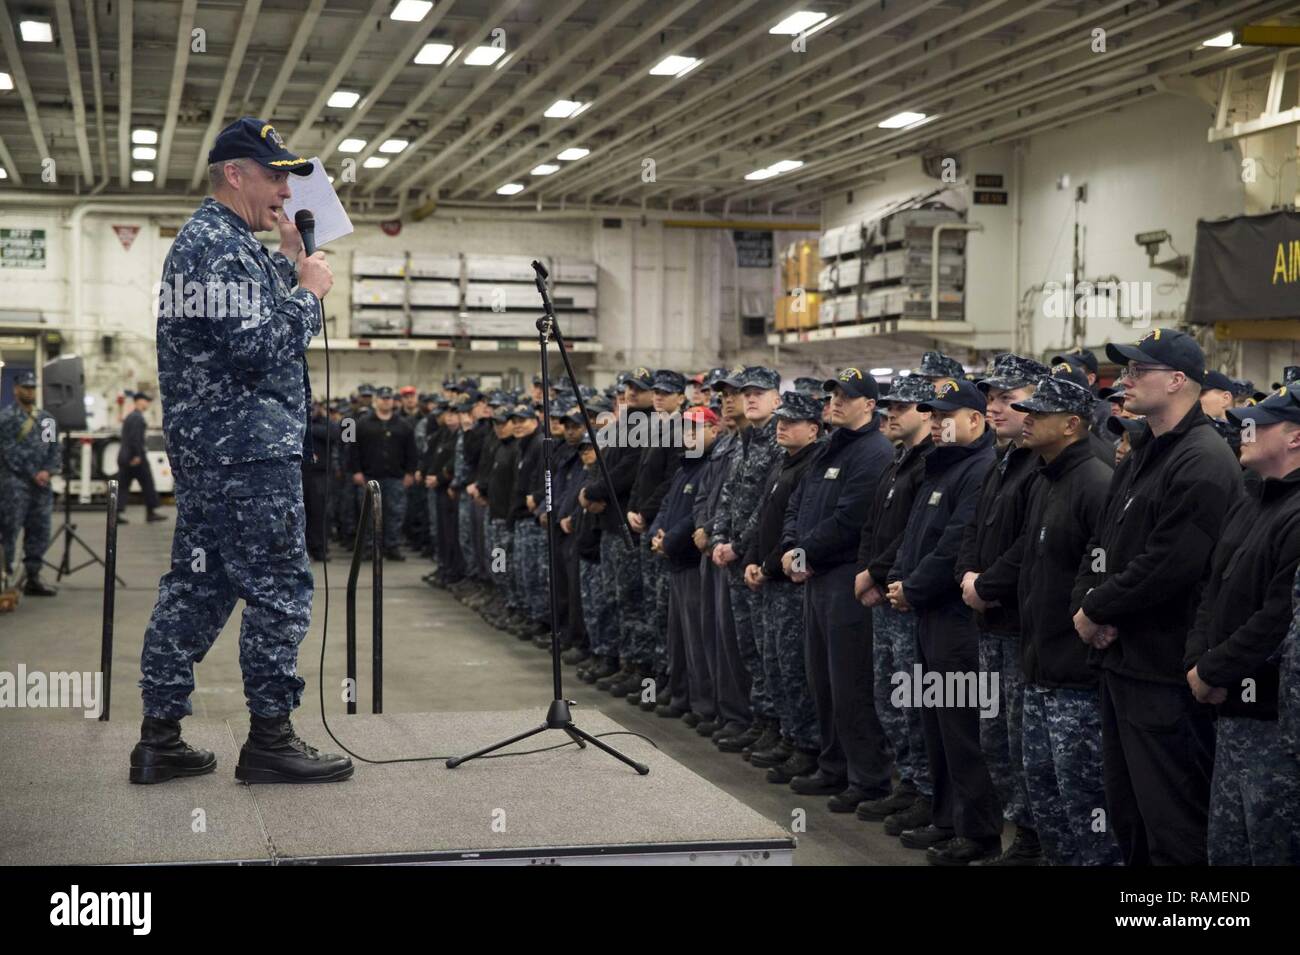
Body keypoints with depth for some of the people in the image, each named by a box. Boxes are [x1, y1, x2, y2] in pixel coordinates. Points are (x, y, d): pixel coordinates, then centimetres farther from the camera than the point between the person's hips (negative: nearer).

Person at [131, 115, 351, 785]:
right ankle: (270, 738, 1)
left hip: (204, 450, 11)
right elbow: (261, 345, -22)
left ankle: (160, 739, 13)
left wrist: (291, 255, 16)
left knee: (196, 586, 10)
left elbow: (262, 316, 24)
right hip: (249, 450, -11)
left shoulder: (201, 238, 20)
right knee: (280, 590, -4)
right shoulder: (221, 245, -14)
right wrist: (310, 289, -9)